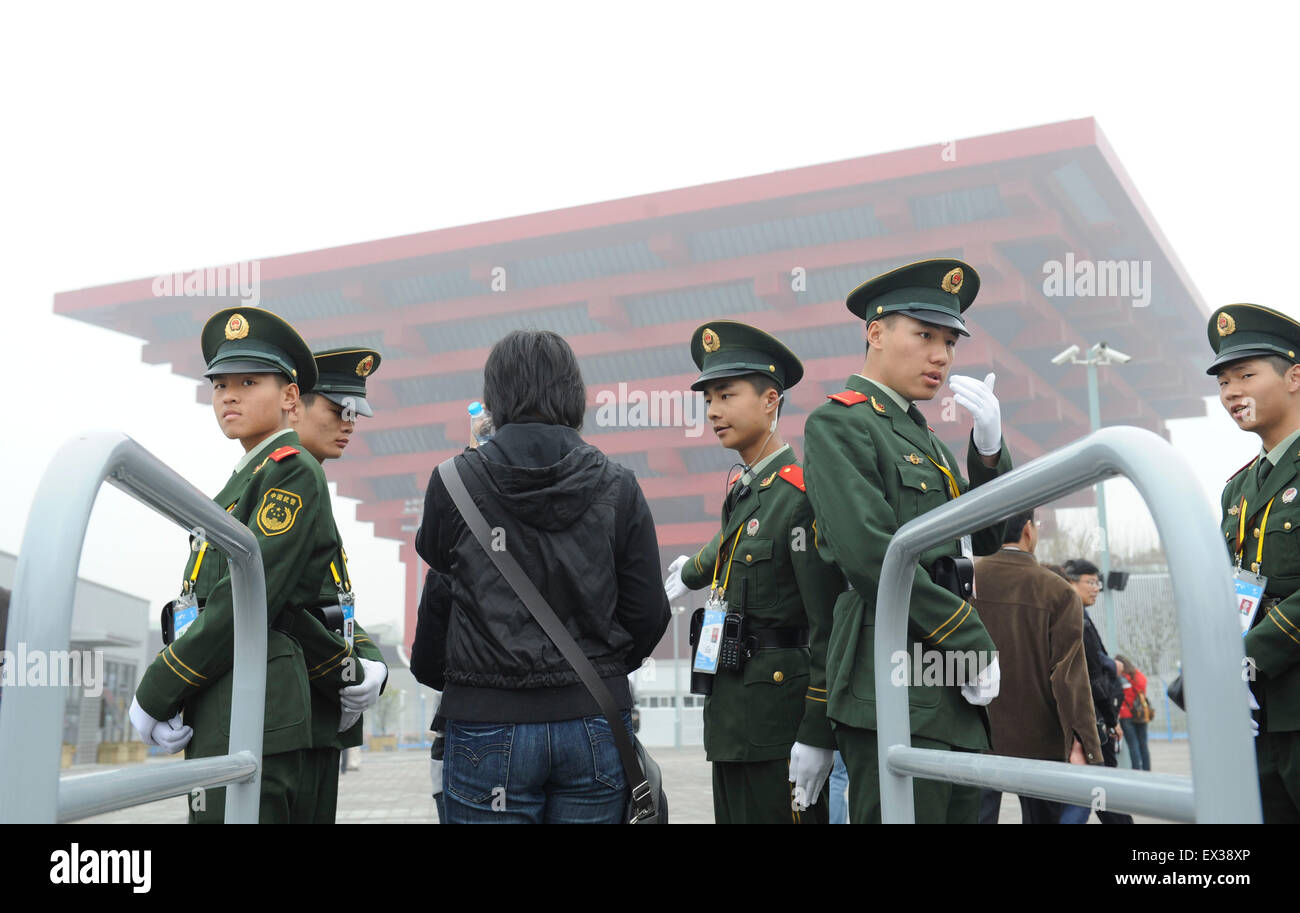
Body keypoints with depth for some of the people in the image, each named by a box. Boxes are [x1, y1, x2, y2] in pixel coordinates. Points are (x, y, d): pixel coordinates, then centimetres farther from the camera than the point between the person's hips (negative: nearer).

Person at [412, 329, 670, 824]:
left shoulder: (454, 483, -4)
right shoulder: (617, 487, 0)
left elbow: (438, 599, 5)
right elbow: (648, 611, 2)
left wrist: (440, 678, 23)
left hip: (489, 726, -1)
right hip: (594, 723, 2)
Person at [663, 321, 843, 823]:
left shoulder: (801, 494, -12)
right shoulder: (741, 493, 13)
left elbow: (830, 626, -17)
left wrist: (816, 738, -21)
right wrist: (691, 570, 59)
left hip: (780, 716, -8)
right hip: (731, 716, 9)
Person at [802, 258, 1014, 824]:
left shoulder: (925, 440, 22)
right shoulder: (838, 425, -6)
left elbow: (986, 541, 20)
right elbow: (870, 554, -17)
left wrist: (989, 446, 5)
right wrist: (974, 643, -12)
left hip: (954, 696, 9)